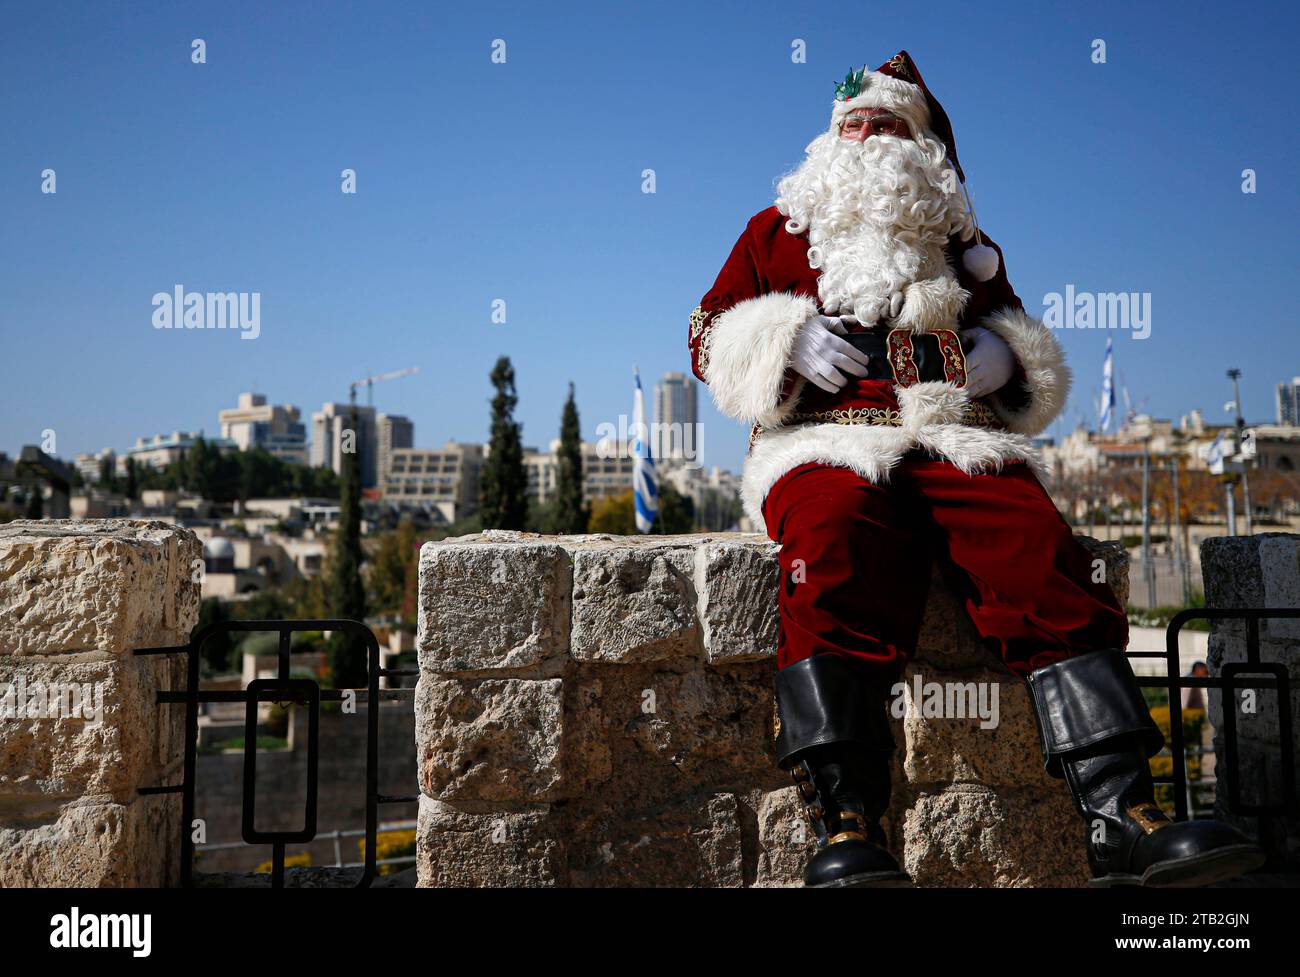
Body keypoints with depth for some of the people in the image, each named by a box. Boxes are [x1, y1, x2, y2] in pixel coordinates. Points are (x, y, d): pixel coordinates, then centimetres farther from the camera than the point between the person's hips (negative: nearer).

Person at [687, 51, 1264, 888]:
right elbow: (711, 337, 17)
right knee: (834, 561, -38)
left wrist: (1004, 355, 7)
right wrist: (788, 343, -3)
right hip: (828, 442, -2)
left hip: (960, 443, 3)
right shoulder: (780, 231, 25)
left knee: (1047, 558, -29)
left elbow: (1038, 369, 32)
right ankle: (847, 827, -44)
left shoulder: (965, 247, 30)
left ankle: (1123, 817, -31)